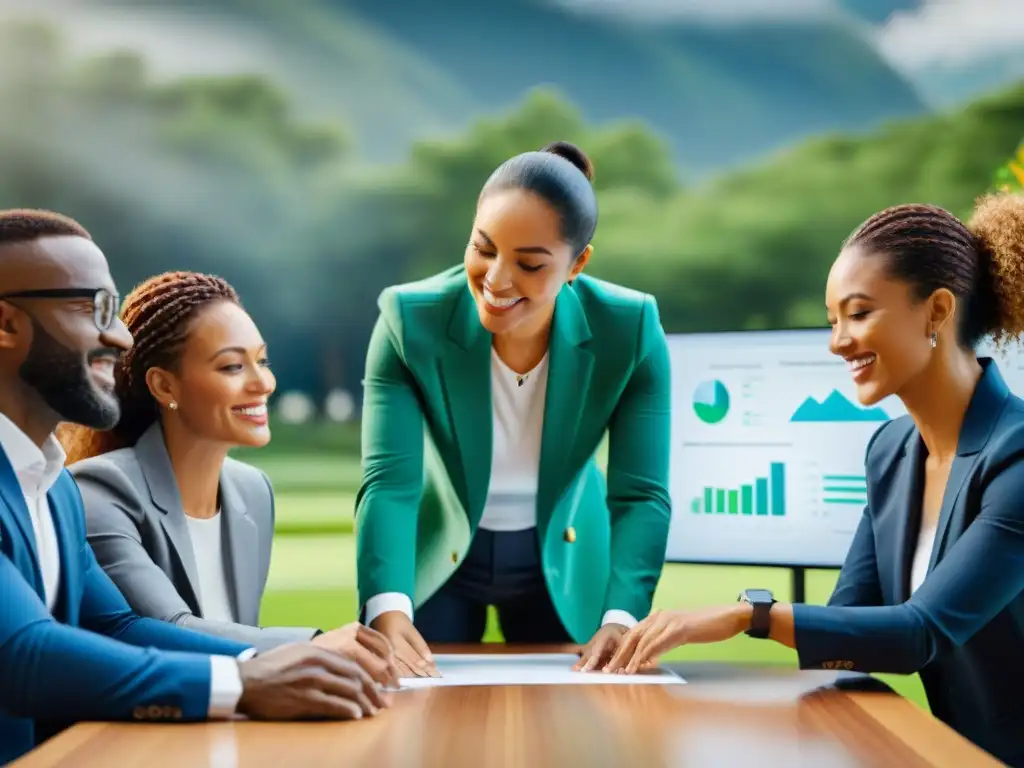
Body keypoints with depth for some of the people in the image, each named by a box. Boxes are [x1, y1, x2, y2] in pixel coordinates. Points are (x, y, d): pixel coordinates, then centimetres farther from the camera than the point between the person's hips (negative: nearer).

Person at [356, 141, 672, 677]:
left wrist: (622, 617, -37)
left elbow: (641, 494, -21)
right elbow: (390, 481, -29)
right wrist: (387, 610, -46)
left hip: (564, 562, 1)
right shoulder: (410, 319, -25)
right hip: (437, 556, -1)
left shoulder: (629, 329, -22)